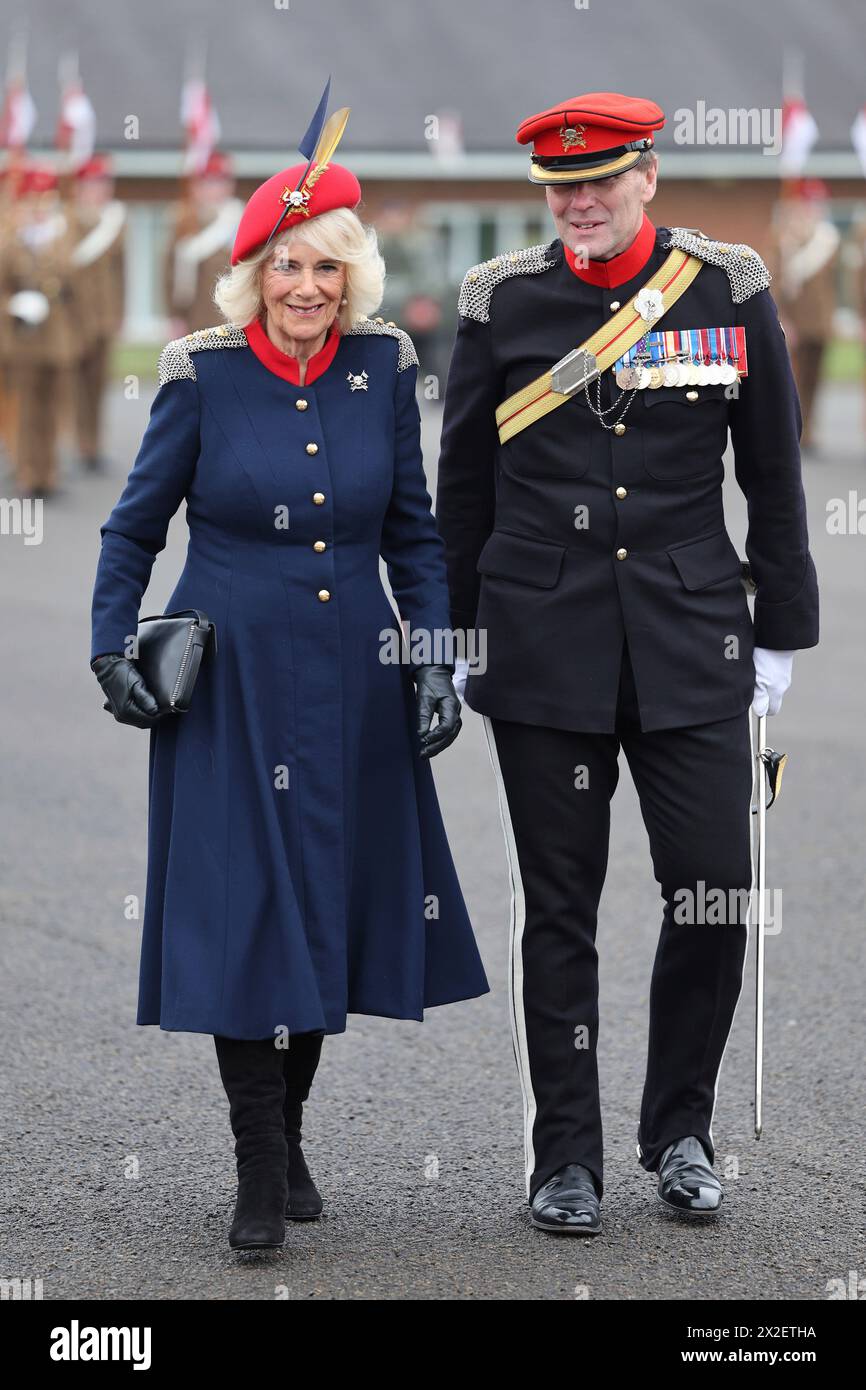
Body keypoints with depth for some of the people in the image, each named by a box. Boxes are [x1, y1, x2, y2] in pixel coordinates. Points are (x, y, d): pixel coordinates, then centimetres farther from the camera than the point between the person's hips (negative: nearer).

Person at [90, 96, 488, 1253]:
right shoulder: (203, 375, -6)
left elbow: (412, 529, 10)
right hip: (230, 679, -3)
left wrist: (437, 656, 4)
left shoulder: (384, 368, 1)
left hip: (352, 680, 3)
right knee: (240, 909, -5)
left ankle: (288, 1134, 26)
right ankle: (260, 1171, 3)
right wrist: (112, 647, -3)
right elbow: (135, 525, 4)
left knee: (330, 899, 9)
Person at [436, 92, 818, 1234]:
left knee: (716, 888, -2)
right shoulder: (502, 301, 2)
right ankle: (566, 1160, 13)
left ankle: (680, 1131, 17)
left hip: (692, 641, 0)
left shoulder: (729, 289, 1)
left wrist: (780, 635, 6)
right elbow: (463, 482, 10)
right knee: (559, 905, 4)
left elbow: (773, 473, 7)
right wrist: (457, 630, 10)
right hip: (545, 645, 0)